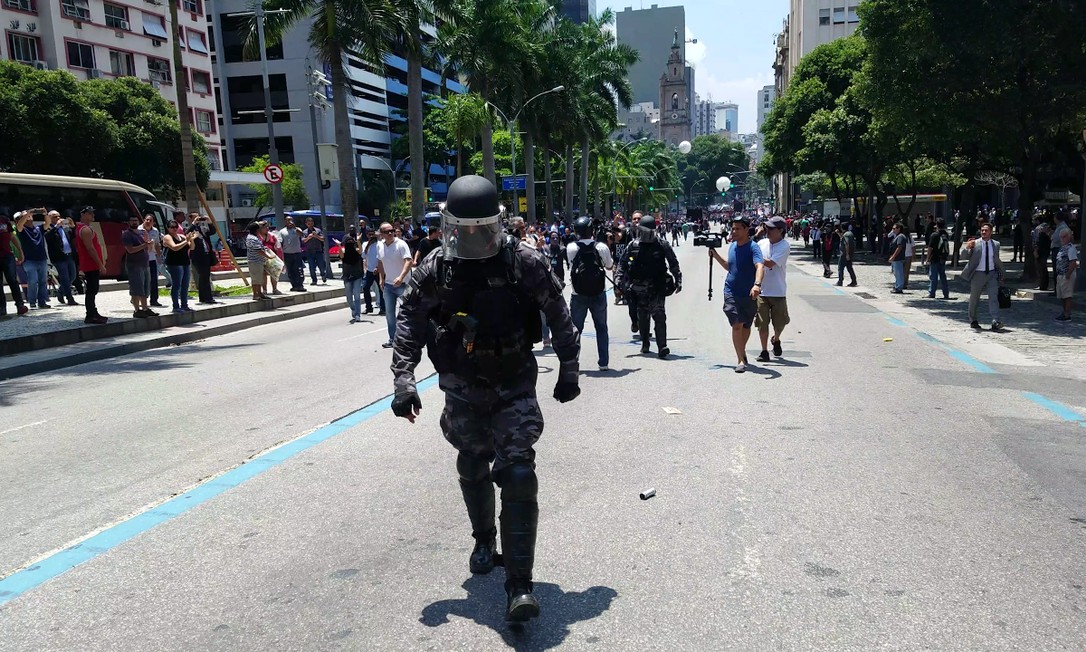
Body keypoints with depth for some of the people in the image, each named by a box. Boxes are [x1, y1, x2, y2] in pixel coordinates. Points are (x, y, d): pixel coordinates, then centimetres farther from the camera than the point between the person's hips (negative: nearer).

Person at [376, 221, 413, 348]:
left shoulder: (401, 244, -15)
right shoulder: (380, 246, 5)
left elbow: (408, 261, -25)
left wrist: (401, 277, -38)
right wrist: (382, 279, 16)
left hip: (402, 284, -6)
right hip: (388, 284, 6)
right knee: (389, 313, 9)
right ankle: (393, 339, 19)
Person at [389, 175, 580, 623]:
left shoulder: (524, 262, -10)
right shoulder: (435, 270, -5)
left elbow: (558, 315, -1)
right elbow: (409, 324, 1)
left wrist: (568, 368, 3)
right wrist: (404, 380, -7)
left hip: (515, 385, -2)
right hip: (463, 388, 3)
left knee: (517, 474, -12)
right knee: (472, 469, 17)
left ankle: (519, 585, -7)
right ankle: (484, 539, 45)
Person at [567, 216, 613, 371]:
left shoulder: (571, 248, -10)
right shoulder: (601, 247, -9)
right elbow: (610, 266, 6)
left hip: (578, 295, -1)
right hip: (599, 294, 1)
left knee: (575, 329, 9)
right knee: (601, 328, 13)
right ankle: (604, 363, 14)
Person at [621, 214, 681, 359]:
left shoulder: (663, 245, 0)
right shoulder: (633, 246, 5)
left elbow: (674, 263, 5)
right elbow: (623, 265, 11)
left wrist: (678, 280, 1)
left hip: (657, 287, -3)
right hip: (639, 288, 3)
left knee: (659, 315, -15)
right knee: (642, 318, 12)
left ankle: (662, 346, -18)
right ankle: (645, 344, 28)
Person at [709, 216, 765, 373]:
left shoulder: (753, 248, -12)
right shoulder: (732, 246, 7)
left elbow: (760, 267, -30)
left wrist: (757, 285, -48)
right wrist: (716, 256, 12)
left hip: (749, 294, -3)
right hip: (731, 293, 3)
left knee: (746, 326, 14)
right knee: (737, 325, -11)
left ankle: (741, 353, 37)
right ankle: (741, 360, -8)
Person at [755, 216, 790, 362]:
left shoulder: (784, 246, -10)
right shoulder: (762, 243, 3)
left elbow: (770, 263, -21)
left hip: (778, 292, -2)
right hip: (761, 291, 3)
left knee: (780, 323, 8)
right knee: (762, 323, 2)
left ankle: (776, 340, 39)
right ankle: (764, 351, 12)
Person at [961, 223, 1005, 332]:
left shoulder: (996, 244, 8)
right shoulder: (975, 243, -1)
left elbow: (997, 260, 18)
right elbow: (964, 254, -14)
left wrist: (1000, 274, 16)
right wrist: (967, 247, -35)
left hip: (992, 274, 1)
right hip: (978, 274, -1)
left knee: (994, 297, -12)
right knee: (974, 299, 8)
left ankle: (995, 322, -19)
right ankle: (973, 321, 24)